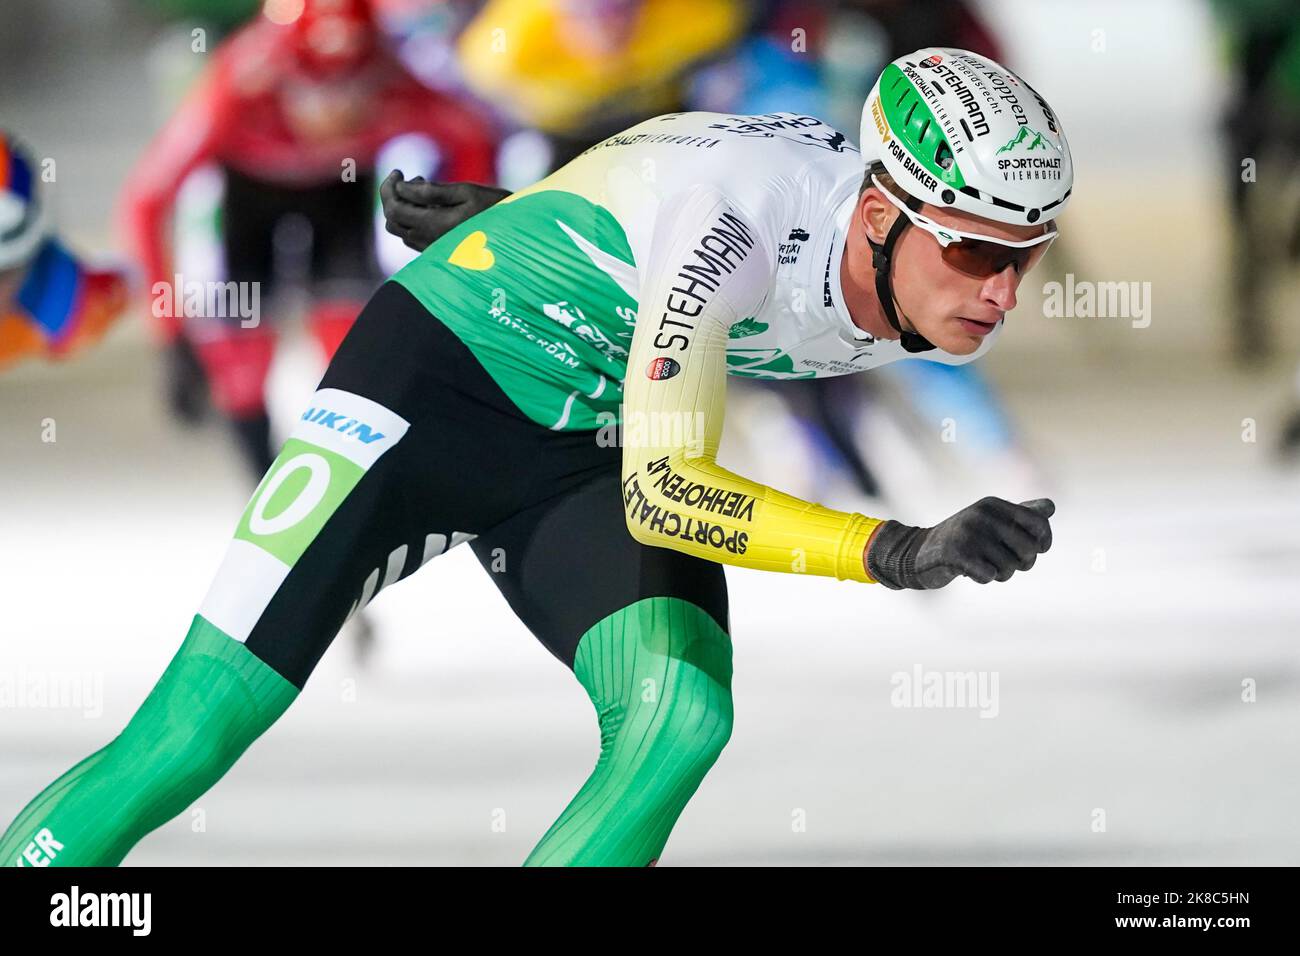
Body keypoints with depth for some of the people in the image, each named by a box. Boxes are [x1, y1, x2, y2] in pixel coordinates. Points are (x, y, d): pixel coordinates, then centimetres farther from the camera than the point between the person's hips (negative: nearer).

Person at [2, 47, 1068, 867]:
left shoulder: (940, 298, -11)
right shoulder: (739, 208, -33)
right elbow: (661, 493, -35)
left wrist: (531, 223, 24)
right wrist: (899, 552, -45)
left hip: (589, 455, 6)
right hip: (438, 375, -6)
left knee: (681, 720, -22)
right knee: (188, 741, -16)